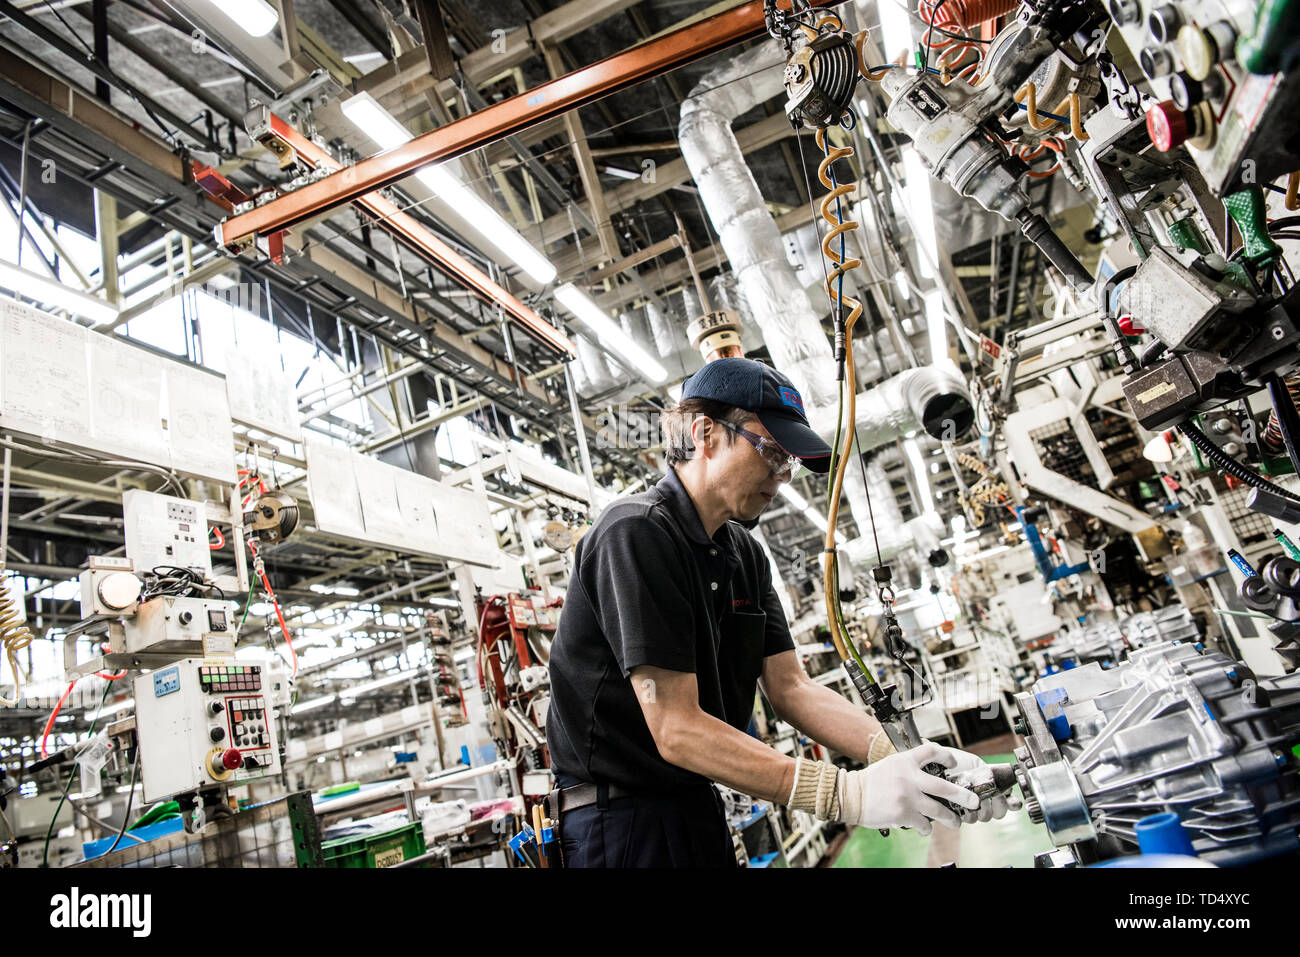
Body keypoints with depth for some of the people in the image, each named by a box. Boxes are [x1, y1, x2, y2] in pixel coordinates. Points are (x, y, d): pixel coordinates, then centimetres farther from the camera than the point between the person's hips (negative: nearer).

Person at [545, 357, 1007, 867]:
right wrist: (849, 794, -30)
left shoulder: (745, 554, 6)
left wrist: (900, 757, -14)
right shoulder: (636, 535, -22)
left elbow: (790, 687, 1)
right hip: (622, 819, -8)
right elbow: (676, 730, -26)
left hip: (698, 805, 8)